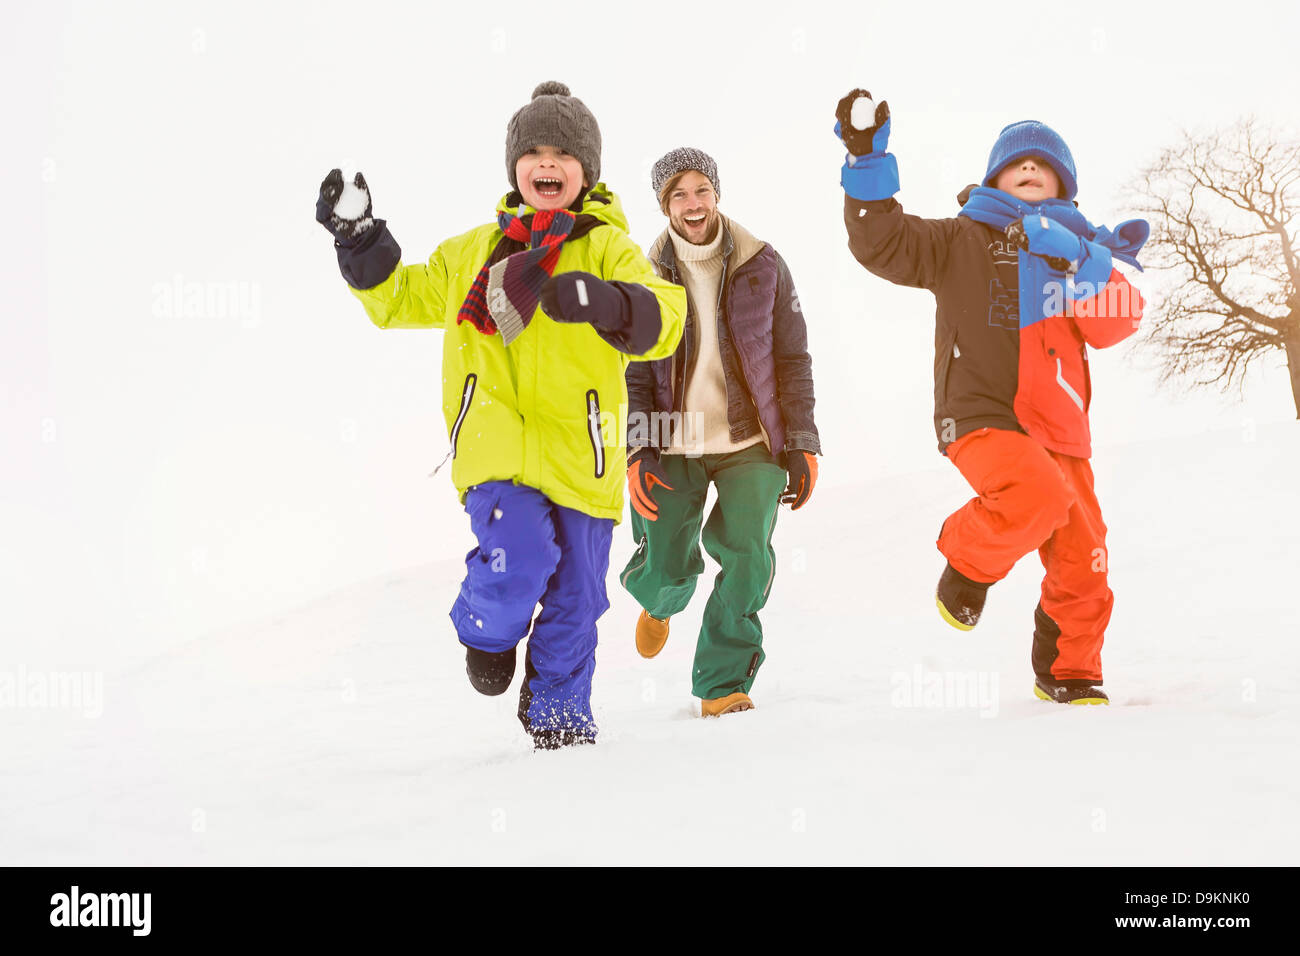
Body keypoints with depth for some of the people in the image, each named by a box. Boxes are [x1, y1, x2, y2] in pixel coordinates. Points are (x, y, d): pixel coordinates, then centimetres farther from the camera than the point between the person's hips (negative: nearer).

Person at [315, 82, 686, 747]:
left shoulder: (606, 248, 4)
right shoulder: (472, 254, 17)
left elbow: (663, 320, -12)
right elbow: (402, 299, 30)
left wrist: (606, 303, -32)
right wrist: (358, 239, 17)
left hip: (577, 450, 0)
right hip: (496, 443, 1)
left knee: (575, 598, 6)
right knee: (519, 560, -22)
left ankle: (557, 715, 30)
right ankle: (485, 630, 12)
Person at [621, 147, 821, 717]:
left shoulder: (762, 267, 1)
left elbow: (792, 360, 4)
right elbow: (632, 375, 4)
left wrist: (801, 446, -1)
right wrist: (638, 453, -7)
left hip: (751, 442, 0)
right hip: (673, 445, 0)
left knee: (746, 558, -17)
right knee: (665, 567, -3)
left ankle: (723, 682, -1)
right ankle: (661, 600, 38)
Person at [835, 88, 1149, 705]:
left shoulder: (1086, 251, 16)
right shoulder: (961, 241, 9)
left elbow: (1117, 322, -1)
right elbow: (882, 243, -3)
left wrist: (1080, 262, -17)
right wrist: (867, 161, -12)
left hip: (1058, 429, 5)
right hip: (981, 416, -5)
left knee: (1082, 563, 5)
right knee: (1040, 494, -32)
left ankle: (1068, 673, 27)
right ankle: (968, 560, -3)